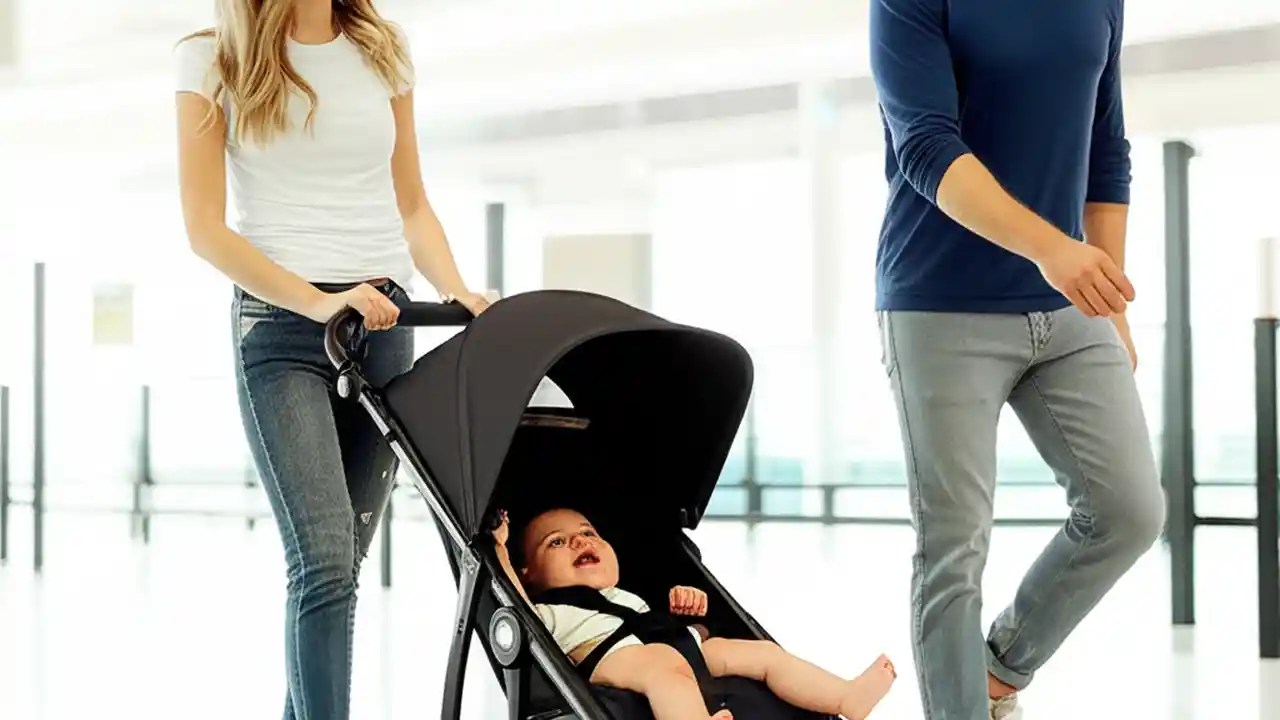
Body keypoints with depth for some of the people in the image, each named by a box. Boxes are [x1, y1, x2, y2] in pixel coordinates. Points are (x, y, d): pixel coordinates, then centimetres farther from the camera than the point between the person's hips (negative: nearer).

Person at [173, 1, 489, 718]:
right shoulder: (213, 61, 1)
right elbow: (206, 229, -4)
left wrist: (459, 292, 0)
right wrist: (320, 303, -15)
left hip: (384, 319, 4)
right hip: (280, 319, -4)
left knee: (342, 562, 5)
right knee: (325, 559, -17)